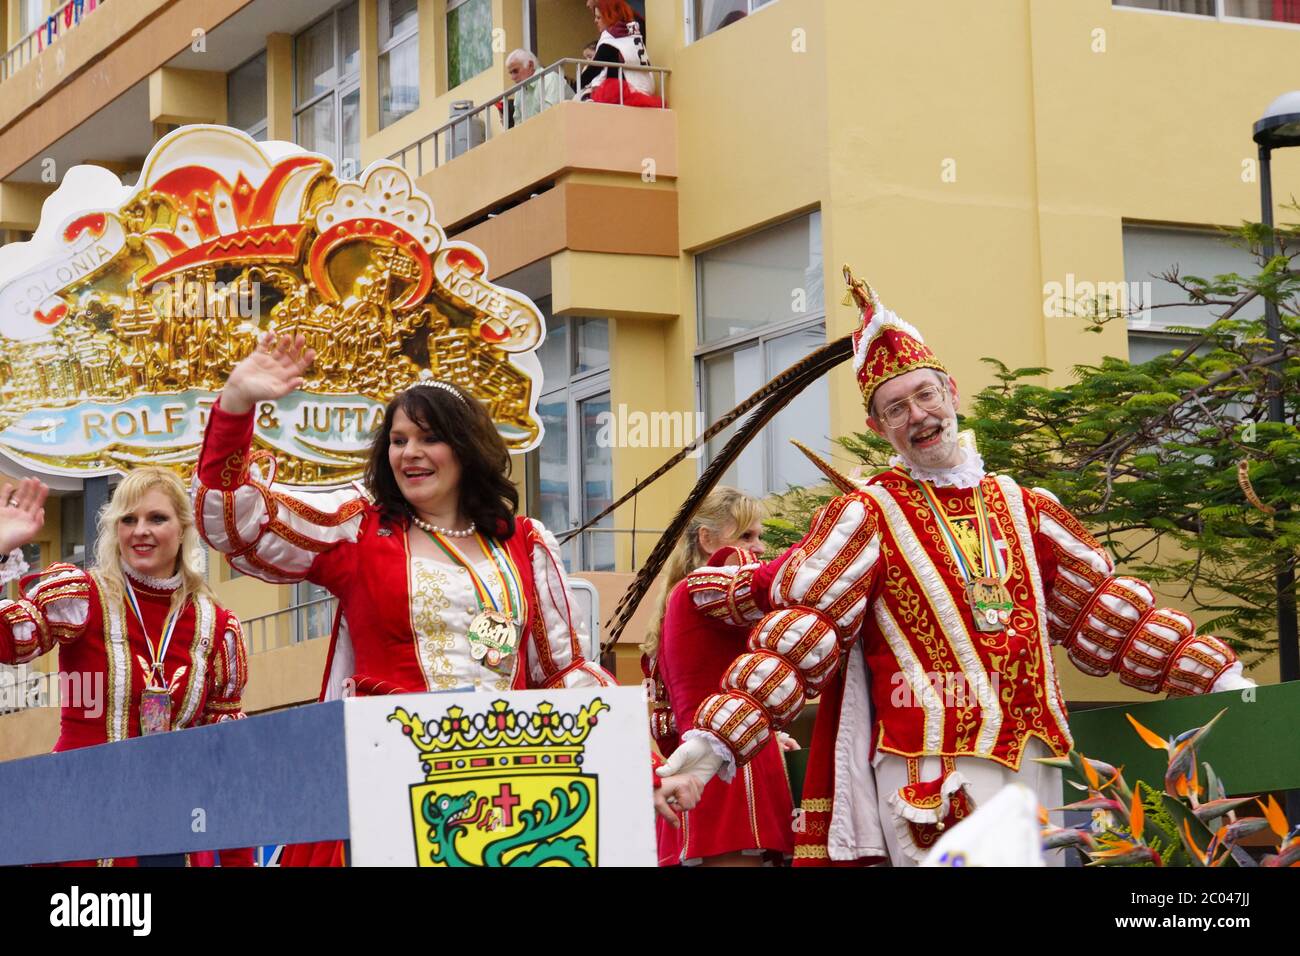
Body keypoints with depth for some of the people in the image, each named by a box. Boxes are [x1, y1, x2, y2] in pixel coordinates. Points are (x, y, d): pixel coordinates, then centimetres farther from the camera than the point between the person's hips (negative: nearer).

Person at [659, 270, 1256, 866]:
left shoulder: (1025, 510, 14)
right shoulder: (866, 518, 2)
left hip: (1033, 768, 4)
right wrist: (711, 743, -18)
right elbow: (797, 637, -6)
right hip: (930, 776, -4)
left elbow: (1106, 611, 17)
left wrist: (1224, 682, 13)